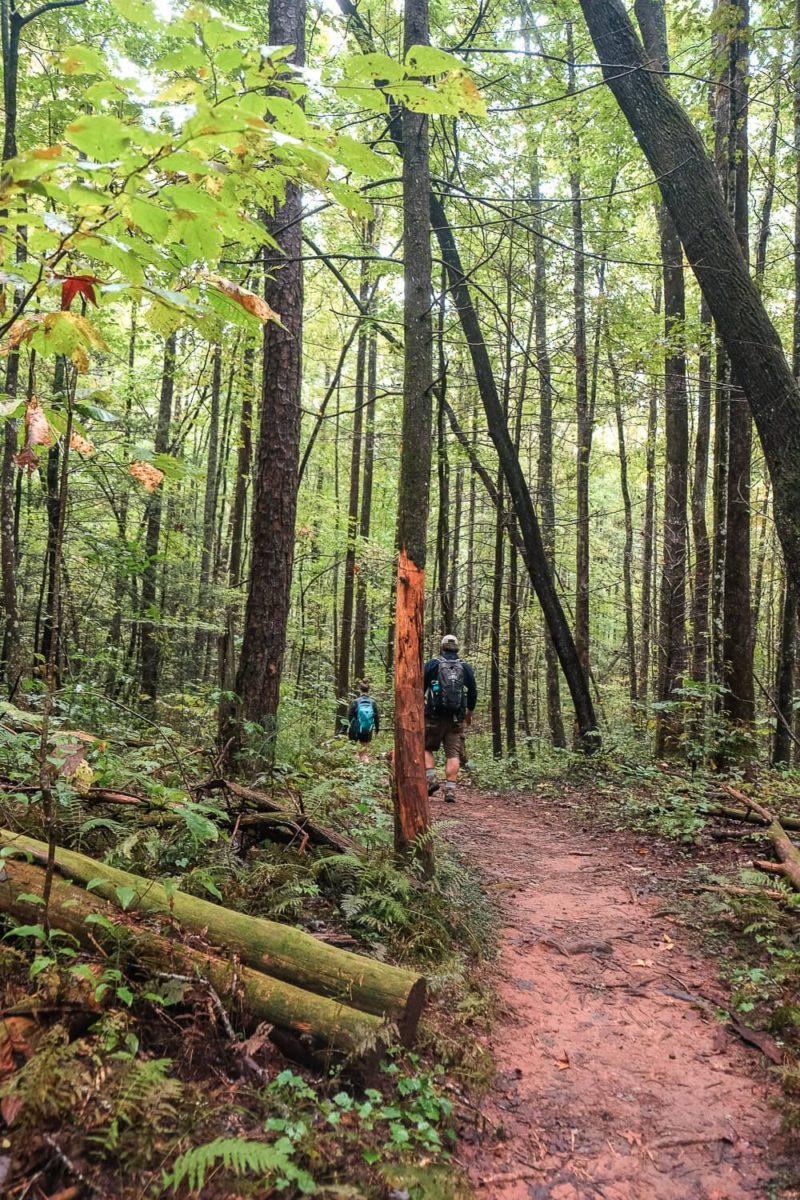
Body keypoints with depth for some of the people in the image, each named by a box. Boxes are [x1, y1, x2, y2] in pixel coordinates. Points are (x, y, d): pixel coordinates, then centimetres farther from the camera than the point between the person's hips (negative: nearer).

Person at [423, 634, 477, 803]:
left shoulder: (432, 664, 1)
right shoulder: (466, 668, 9)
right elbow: (473, 692, 12)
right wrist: (469, 712, 26)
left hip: (434, 715, -2)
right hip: (457, 718, 2)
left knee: (426, 747, 13)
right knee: (453, 754, 2)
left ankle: (431, 779, -4)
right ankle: (450, 790, -4)